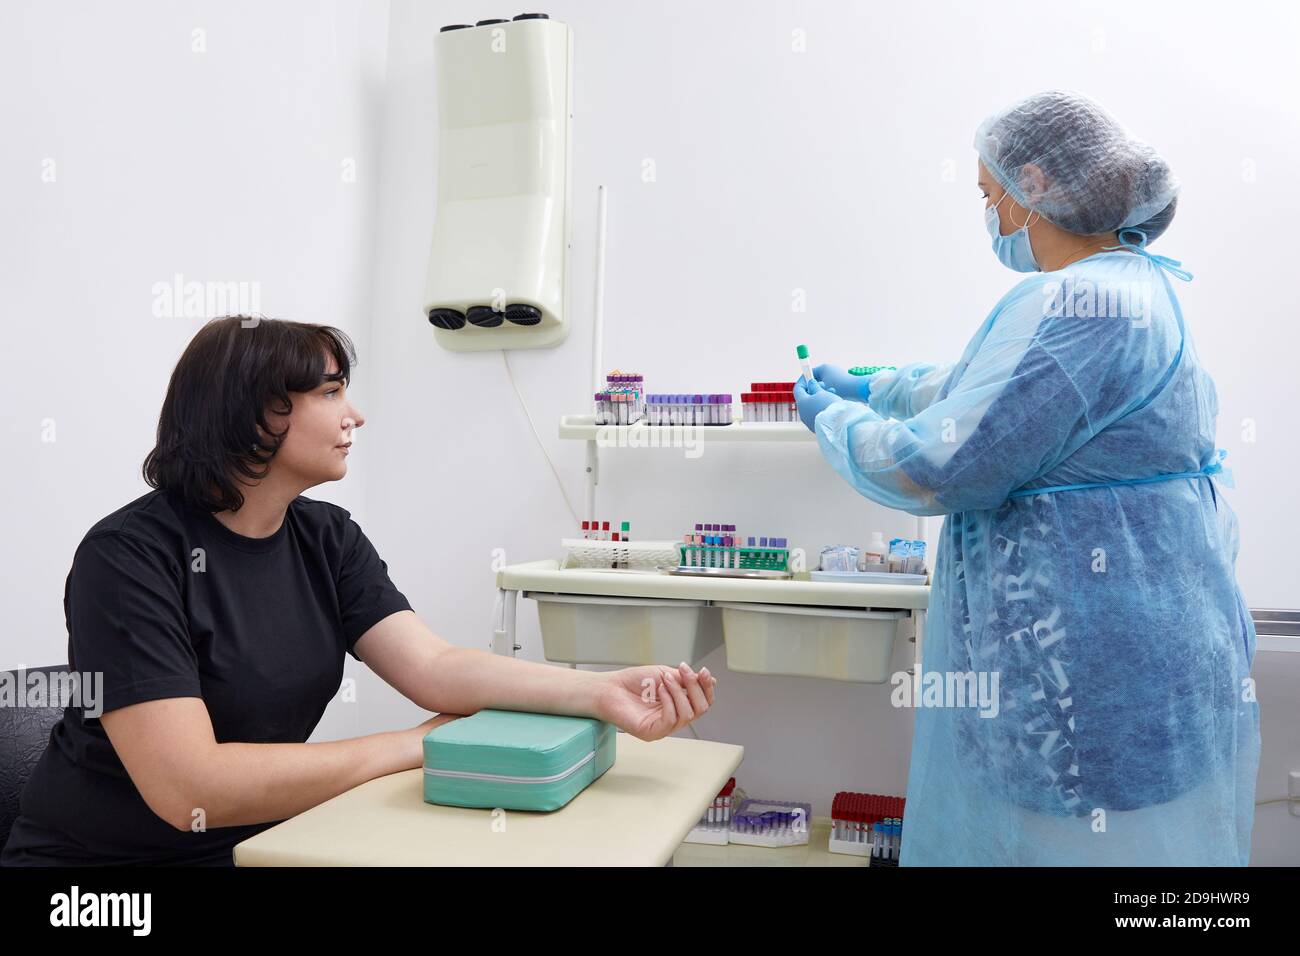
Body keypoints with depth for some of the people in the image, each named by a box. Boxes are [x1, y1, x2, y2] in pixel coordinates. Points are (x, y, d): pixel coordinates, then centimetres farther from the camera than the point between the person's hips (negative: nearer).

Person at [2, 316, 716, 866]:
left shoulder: (326, 536, 0)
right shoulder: (129, 555, -19)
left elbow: (434, 667, -12)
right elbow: (190, 790, -26)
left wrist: (599, 692, -26)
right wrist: (413, 745, -21)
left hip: (258, 839, 6)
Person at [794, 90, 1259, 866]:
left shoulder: (1075, 305, -24)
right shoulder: (1136, 282, 11)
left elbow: (933, 469, -24)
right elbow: (992, 383, 24)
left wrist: (833, 417, -5)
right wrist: (870, 389, 30)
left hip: (1100, 678, -10)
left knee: (1048, 839, 6)